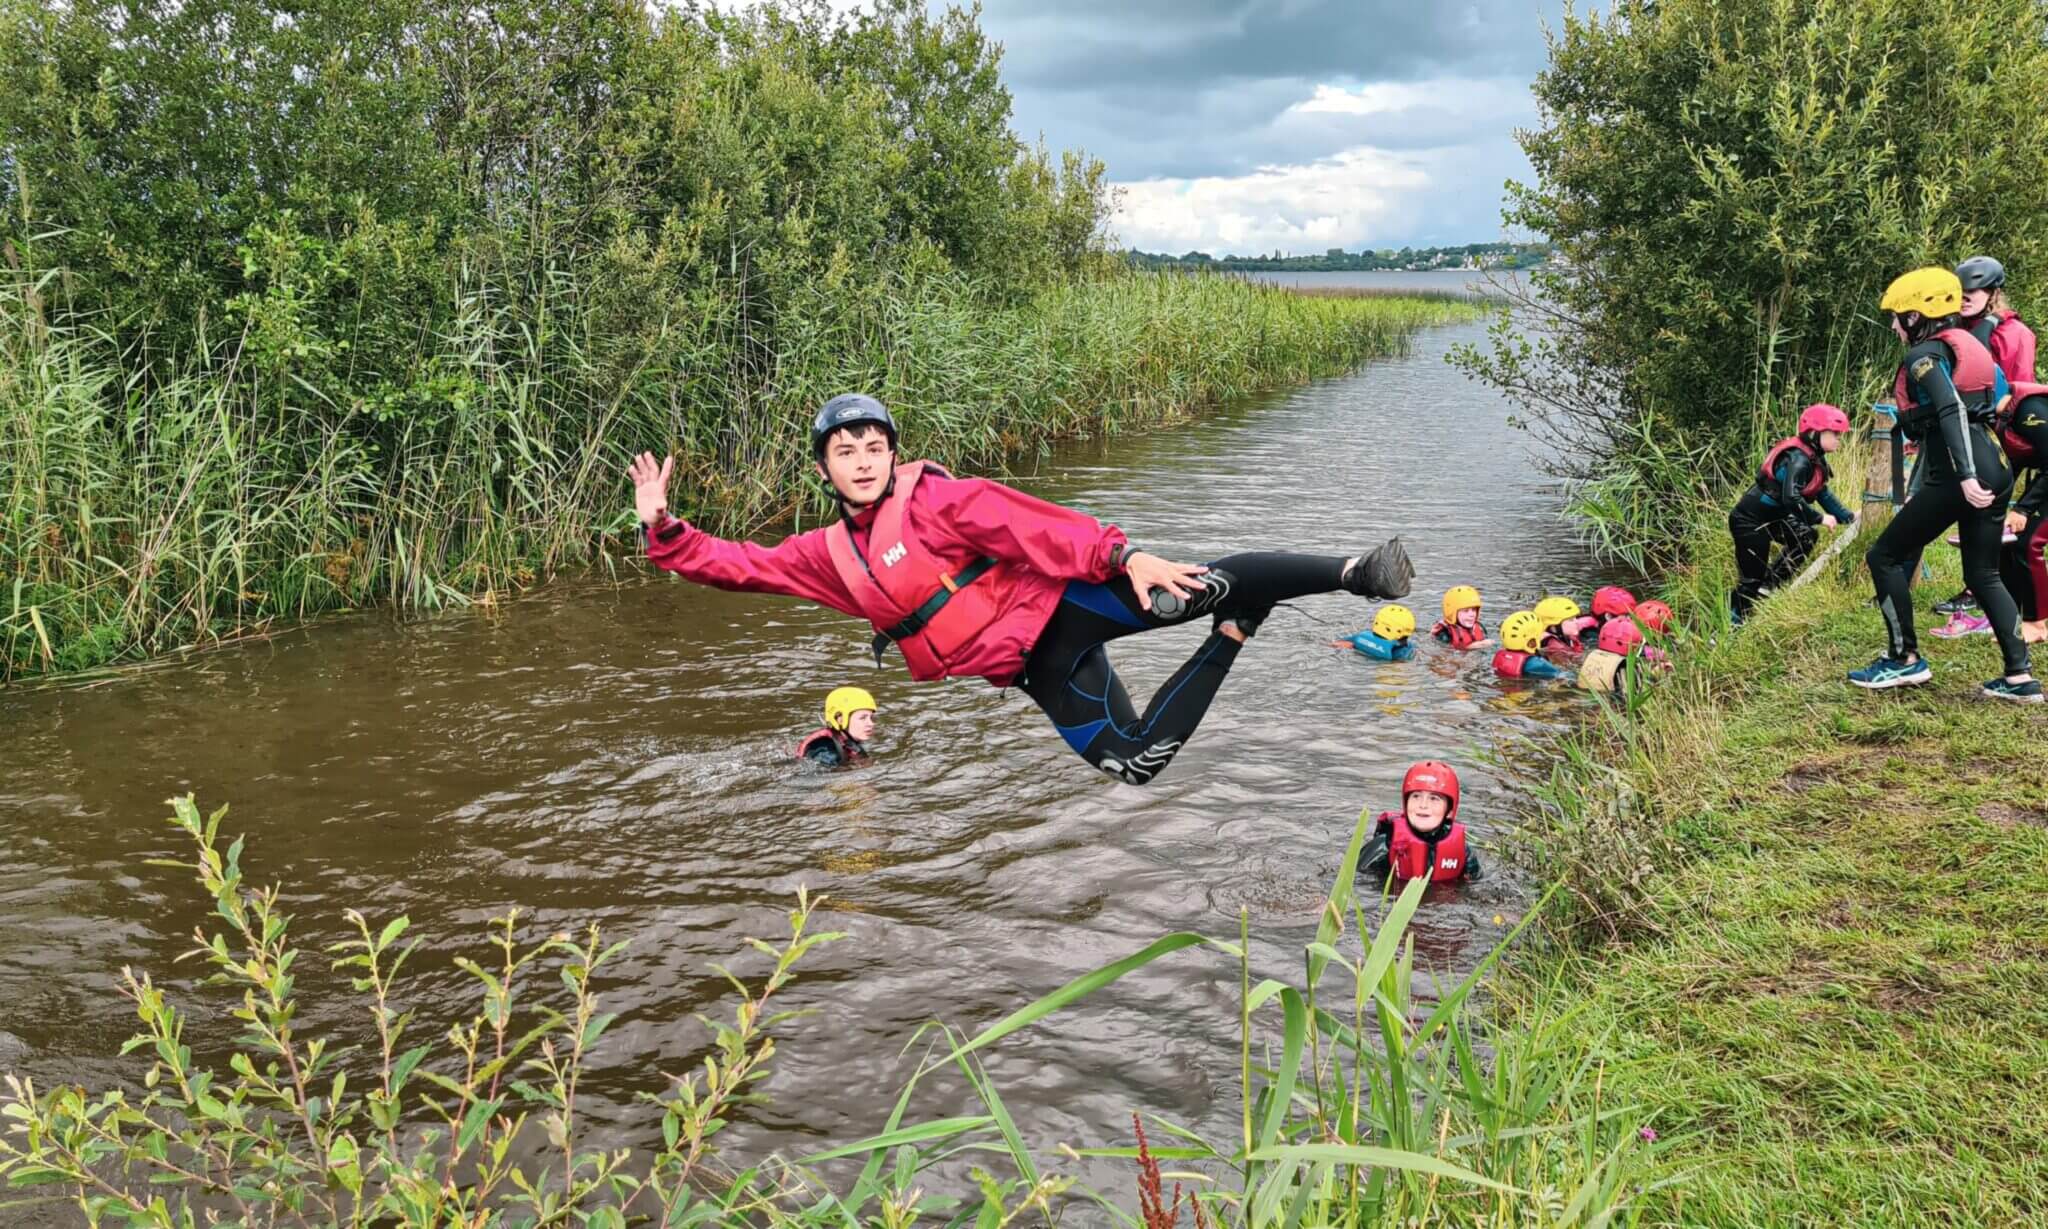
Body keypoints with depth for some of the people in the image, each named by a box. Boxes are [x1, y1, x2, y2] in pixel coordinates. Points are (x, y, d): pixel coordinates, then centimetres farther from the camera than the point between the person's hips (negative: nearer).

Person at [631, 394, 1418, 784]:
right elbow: (732, 564, 11)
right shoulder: (829, 555, 10)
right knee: (1130, 763, -2)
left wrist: (1120, 556, -28)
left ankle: (1354, 573, -14)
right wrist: (663, 528, -2)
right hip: (1035, 666, 5)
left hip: (1063, 603, -5)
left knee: (1199, 589, -27)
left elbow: (1033, 525, -17)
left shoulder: (932, 499, -7)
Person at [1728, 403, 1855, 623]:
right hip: (1749, 521, -10)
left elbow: (1823, 494, 11)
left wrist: (1848, 517, 1)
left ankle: (1769, 587, 11)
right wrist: (1820, 518, -26)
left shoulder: (1814, 458, 8)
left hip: (1770, 517, 10)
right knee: (1751, 581, -5)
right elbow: (1791, 498, -35)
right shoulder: (1798, 459, -24)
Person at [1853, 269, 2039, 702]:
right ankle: (2020, 677, 9)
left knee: (1884, 556, 4)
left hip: (1957, 474, -9)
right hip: (1994, 467, 9)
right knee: (1984, 575, 14)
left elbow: (1951, 411, -21)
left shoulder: (1924, 355, -7)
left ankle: (1905, 660, 7)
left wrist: (1965, 476, -29)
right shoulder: (1966, 345, 19)